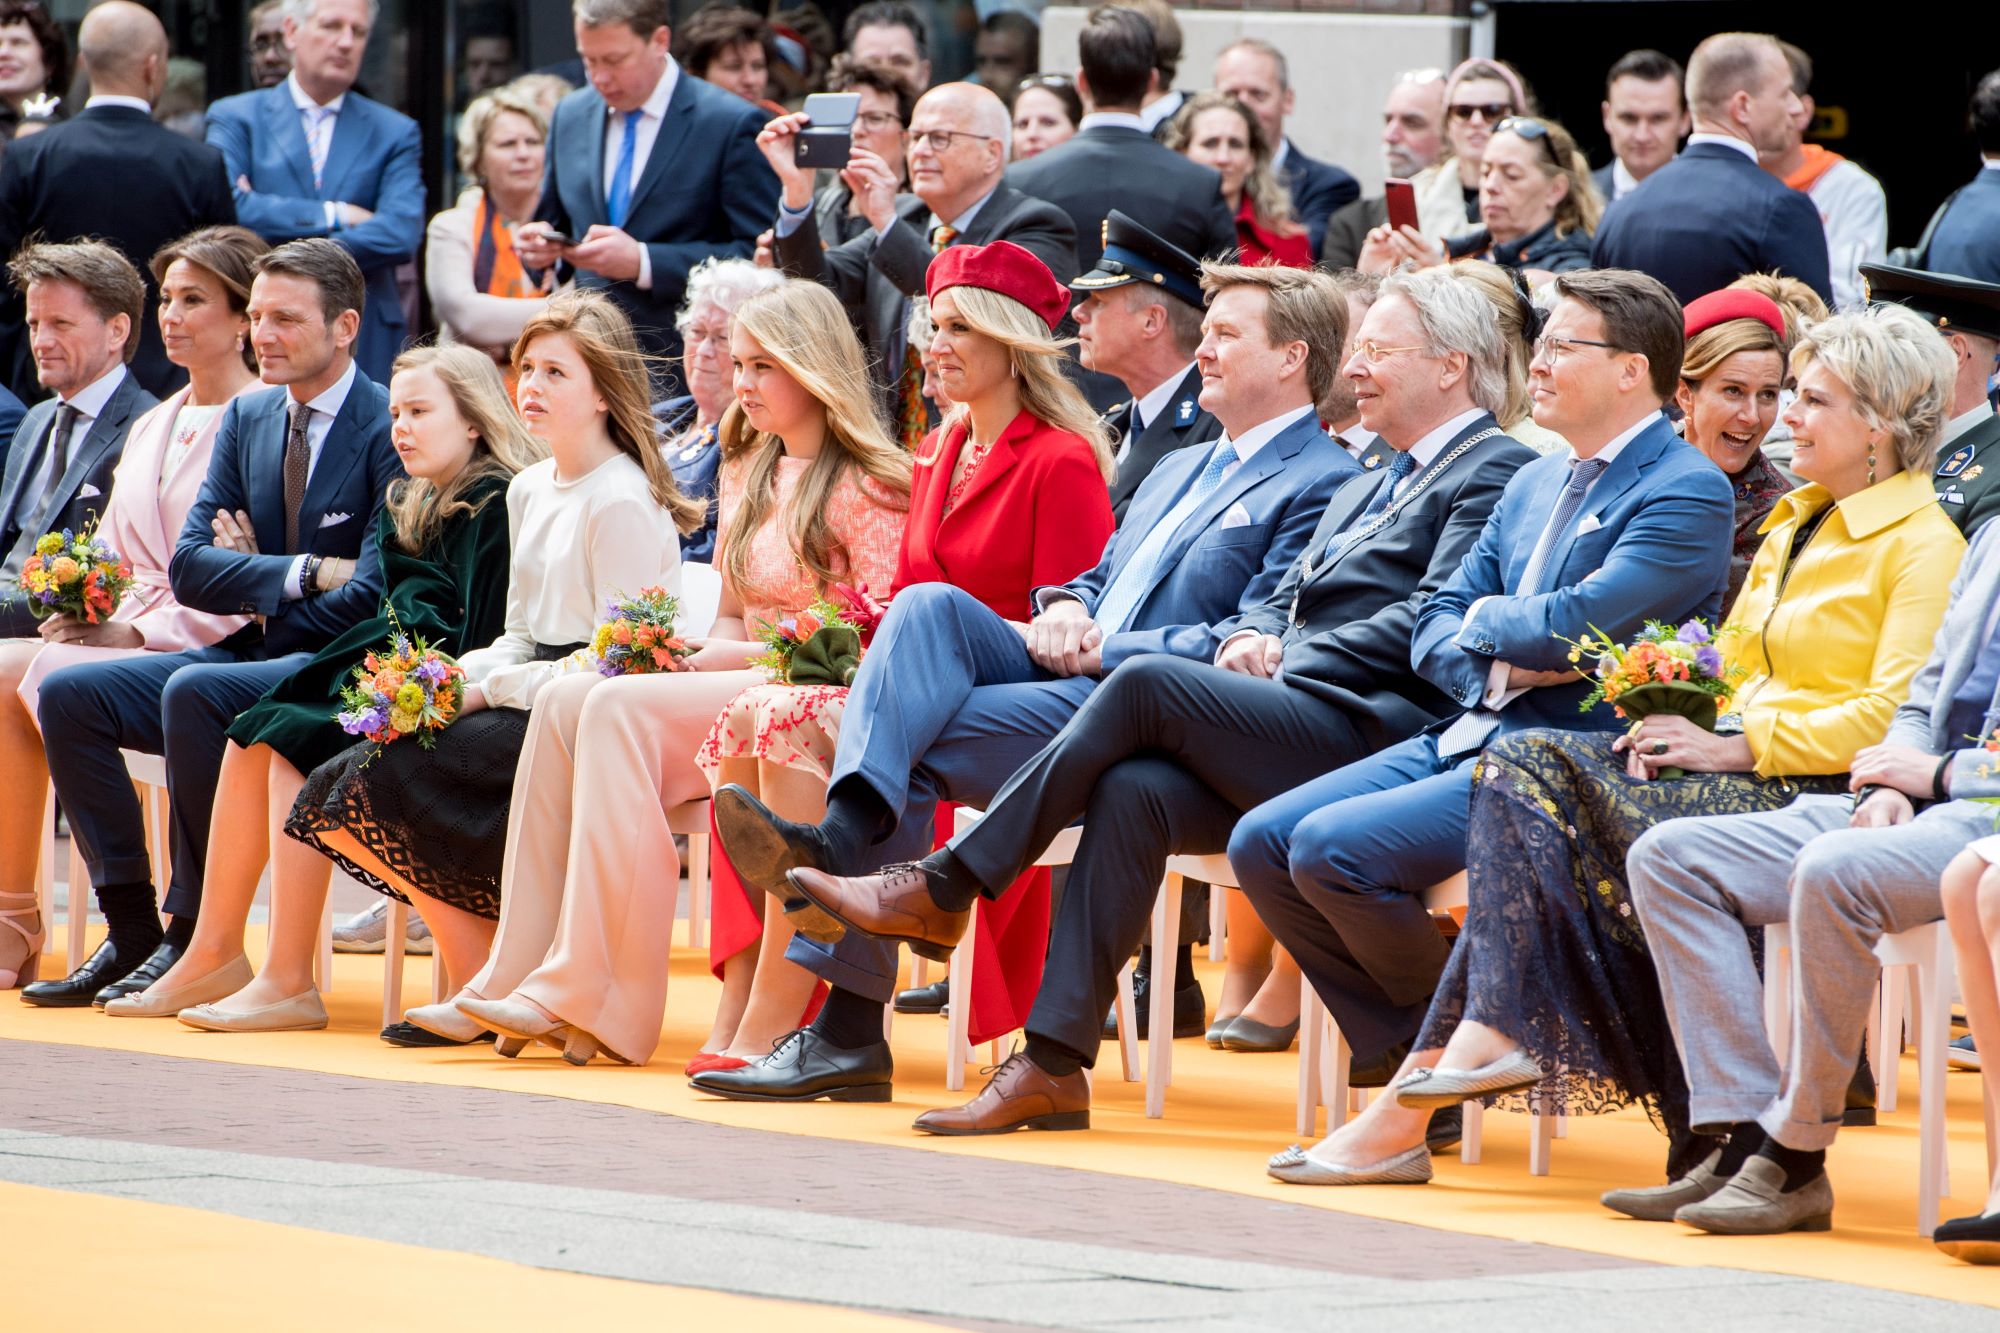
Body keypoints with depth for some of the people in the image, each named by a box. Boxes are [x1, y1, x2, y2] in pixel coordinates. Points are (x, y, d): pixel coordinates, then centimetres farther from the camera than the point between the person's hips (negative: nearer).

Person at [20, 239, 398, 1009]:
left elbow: (376, 592, -17)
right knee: (68, 694, -9)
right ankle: (131, 927, -8)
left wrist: (257, 584, -10)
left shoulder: (391, 428, -10)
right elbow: (189, 568, 4)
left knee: (192, 692, -33)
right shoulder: (246, 419, 12)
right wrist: (301, 572, -11)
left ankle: (196, 935, -24)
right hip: (254, 656, 8)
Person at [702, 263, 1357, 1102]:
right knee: (929, 608, -21)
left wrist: (1103, 648, -13)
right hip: (1075, 679, 8)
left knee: (911, 742, -24)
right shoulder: (1180, 471, 30)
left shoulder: (1323, 487, -2)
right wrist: (1065, 609, 5)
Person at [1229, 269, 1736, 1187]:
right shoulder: (1535, 485, 20)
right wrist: (1497, 662, -4)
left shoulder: (1686, 493, -8)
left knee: (1333, 846, -24)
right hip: (1471, 736, 9)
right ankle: (1412, 1067, -1)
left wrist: (1488, 623, -1)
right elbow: (1435, 631, 18)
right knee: (1261, 843, -5)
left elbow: (1579, 622, -20)